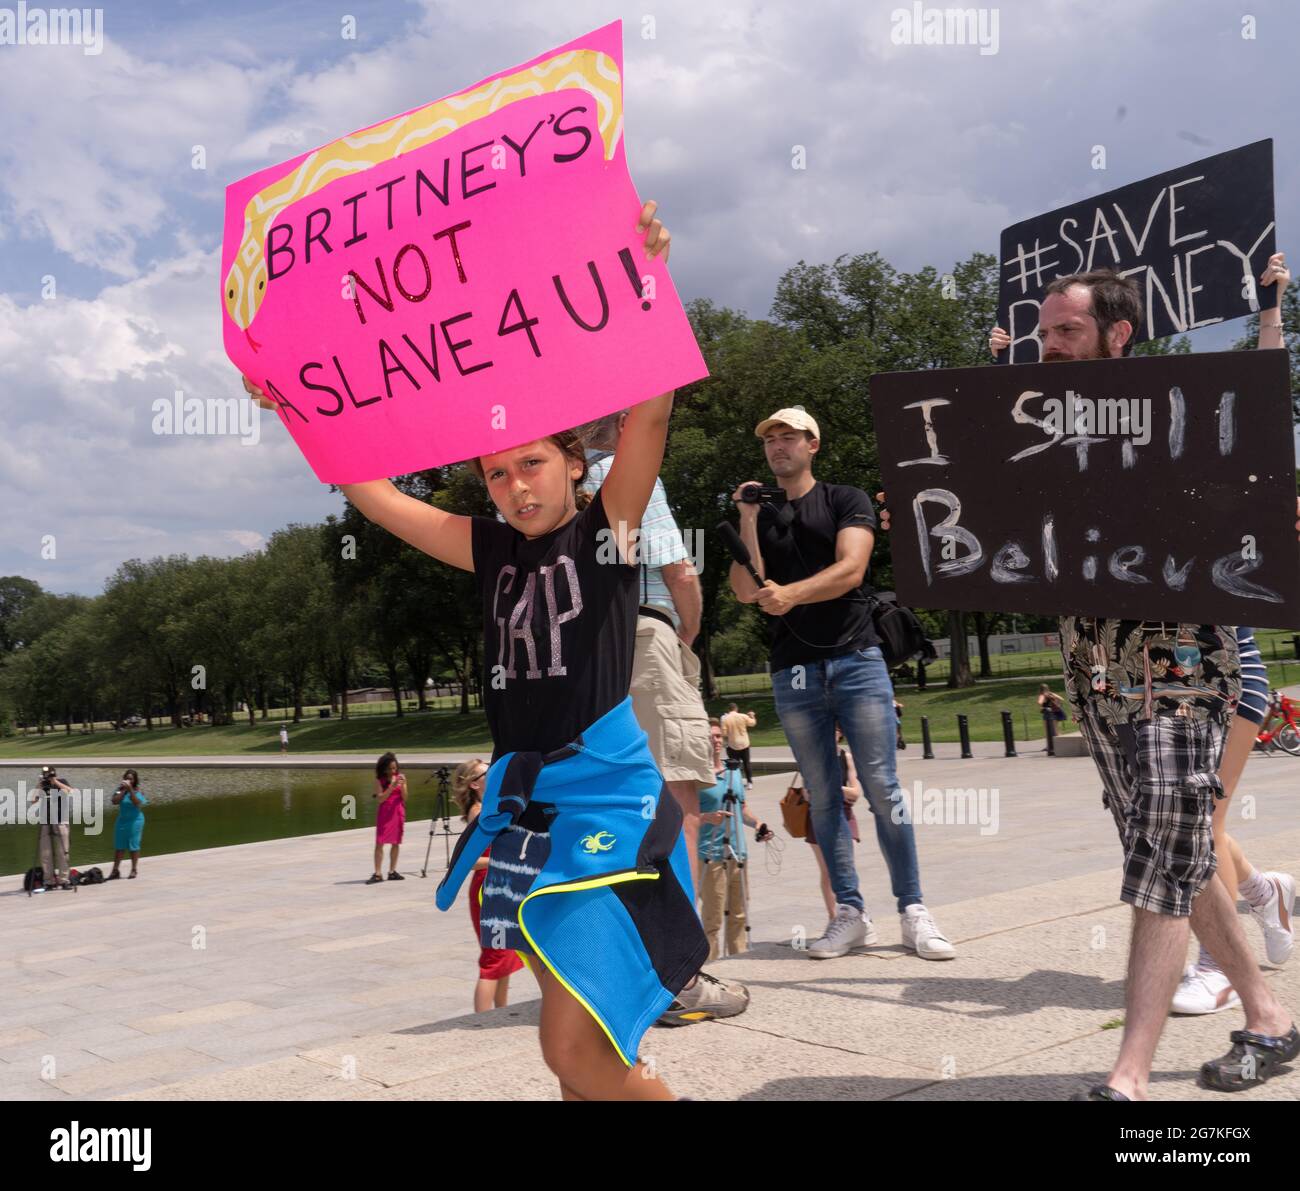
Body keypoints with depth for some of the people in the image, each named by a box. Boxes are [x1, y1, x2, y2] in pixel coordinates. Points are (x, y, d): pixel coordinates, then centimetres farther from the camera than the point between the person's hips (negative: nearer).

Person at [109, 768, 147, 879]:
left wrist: (130, 789, -25)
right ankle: (115, 870, 9)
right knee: (118, 846, 4)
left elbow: (137, 803, -21)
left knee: (133, 846, 2)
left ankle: (134, 869, 12)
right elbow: (115, 801, -11)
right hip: (122, 820, 3)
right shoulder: (120, 790, 3)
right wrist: (123, 790, -14)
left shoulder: (138, 791, -5)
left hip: (135, 821, -3)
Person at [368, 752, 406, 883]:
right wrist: (392, 786, -22)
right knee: (380, 843, -8)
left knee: (395, 843, 5)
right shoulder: (379, 780, -3)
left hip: (398, 812, 2)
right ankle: (377, 874, -8)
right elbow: (381, 798, -12)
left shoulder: (401, 777, 3)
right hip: (385, 812, -2)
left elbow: (405, 797, 2)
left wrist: (402, 785, -16)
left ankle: (392, 871, 13)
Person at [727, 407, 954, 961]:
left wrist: (792, 593, -25)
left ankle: (913, 910, -1)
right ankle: (850, 914, 8)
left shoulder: (846, 501, 7)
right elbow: (747, 591, 2)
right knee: (822, 796, 3)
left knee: (882, 788, -6)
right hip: (794, 672, 3)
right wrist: (746, 516, -2)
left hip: (855, 659, -3)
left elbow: (850, 569, -10)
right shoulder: (759, 515, 15)